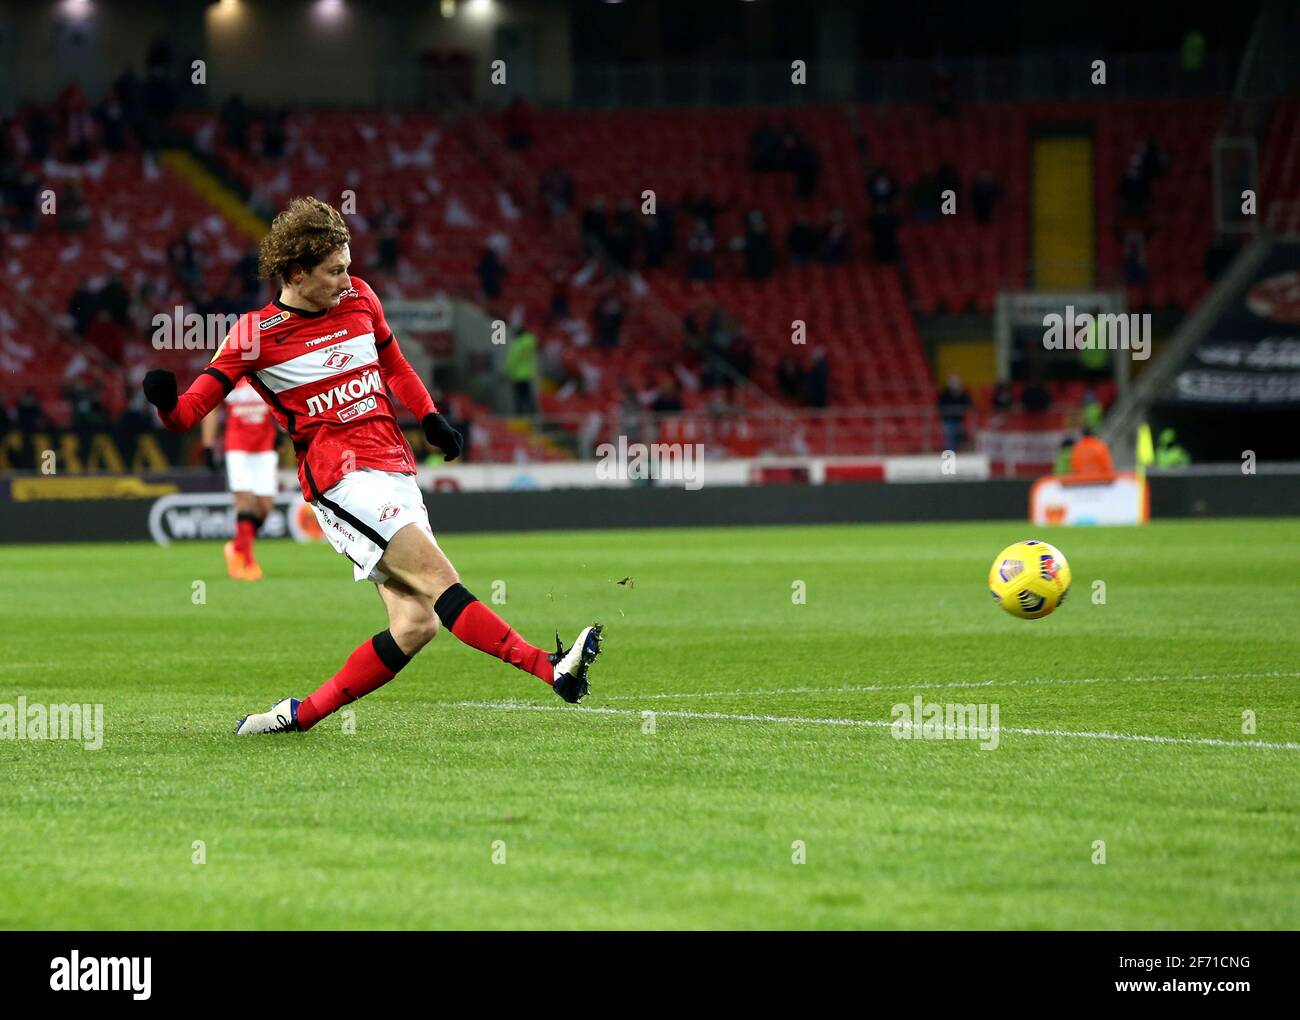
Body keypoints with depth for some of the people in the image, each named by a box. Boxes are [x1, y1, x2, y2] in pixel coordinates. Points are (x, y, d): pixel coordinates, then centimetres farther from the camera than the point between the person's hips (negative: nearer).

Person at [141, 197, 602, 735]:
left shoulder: (359, 298, 12)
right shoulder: (256, 333, -3)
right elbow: (189, 411, -4)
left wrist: (430, 416, 12)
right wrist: (167, 402, -28)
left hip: (396, 475, 7)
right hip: (343, 480, -7)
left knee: (415, 624, -4)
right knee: (437, 580, -21)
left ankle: (300, 715, 5)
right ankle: (551, 670, -34)